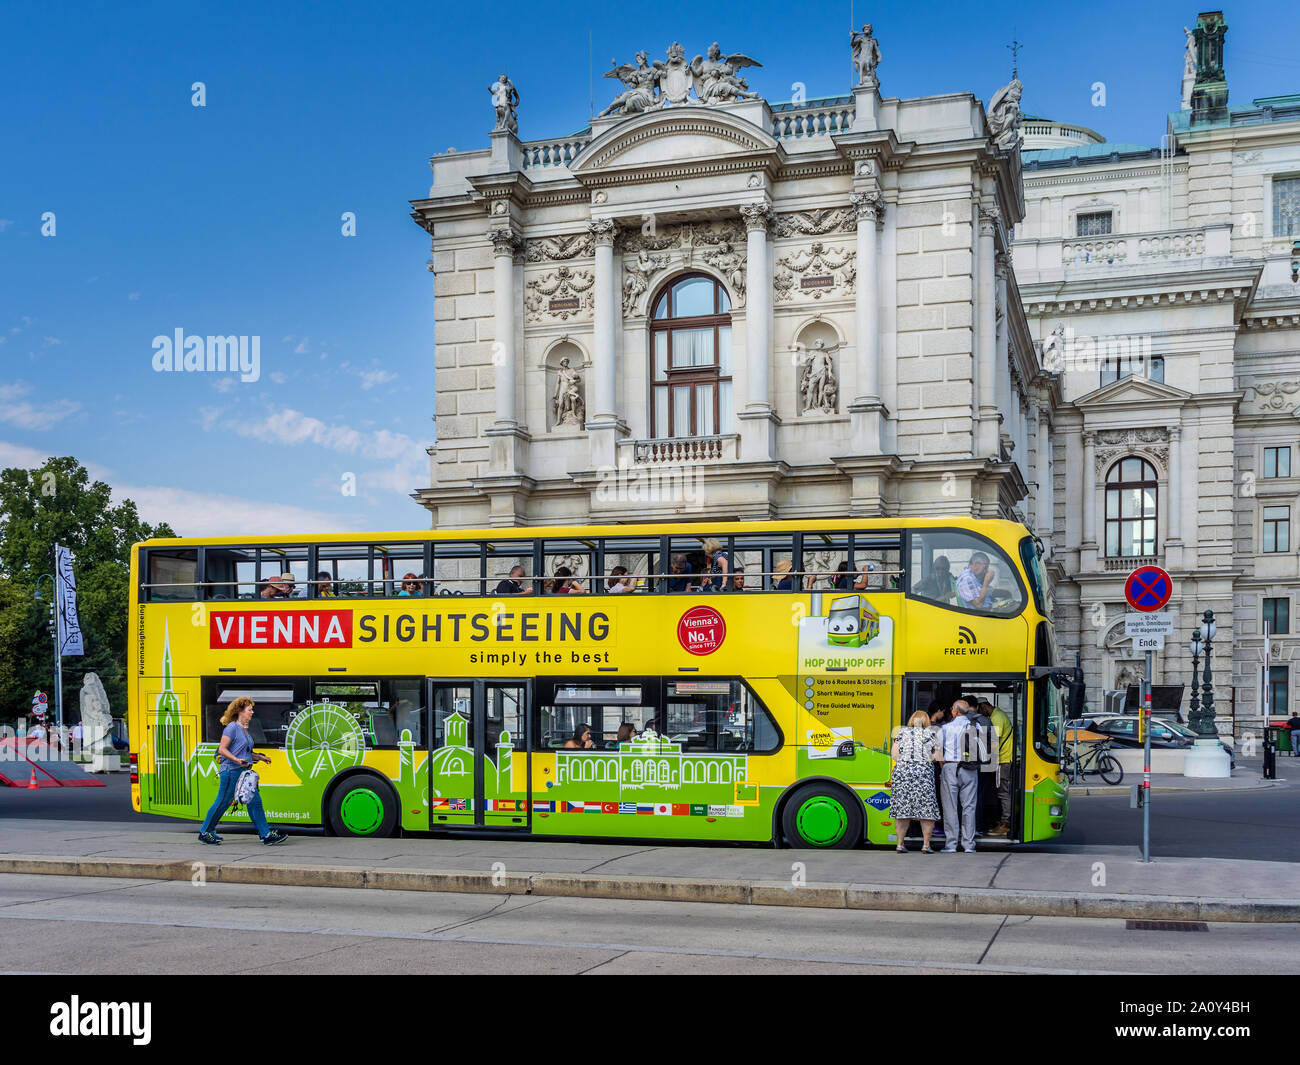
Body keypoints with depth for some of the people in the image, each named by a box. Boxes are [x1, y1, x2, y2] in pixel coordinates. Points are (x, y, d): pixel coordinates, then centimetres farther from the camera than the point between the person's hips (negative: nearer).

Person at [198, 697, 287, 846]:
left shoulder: (244, 730, 16)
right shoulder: (232, 727, -10)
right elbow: (222, 749, -14)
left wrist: (259, 757, 18)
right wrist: (236, 760, -25)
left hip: (243, 772, 8)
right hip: (230, 771, -8)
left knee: (255, 801, 1)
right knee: (222, 803, 2)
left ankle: (266, 835, -2)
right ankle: (204, 832, 18)